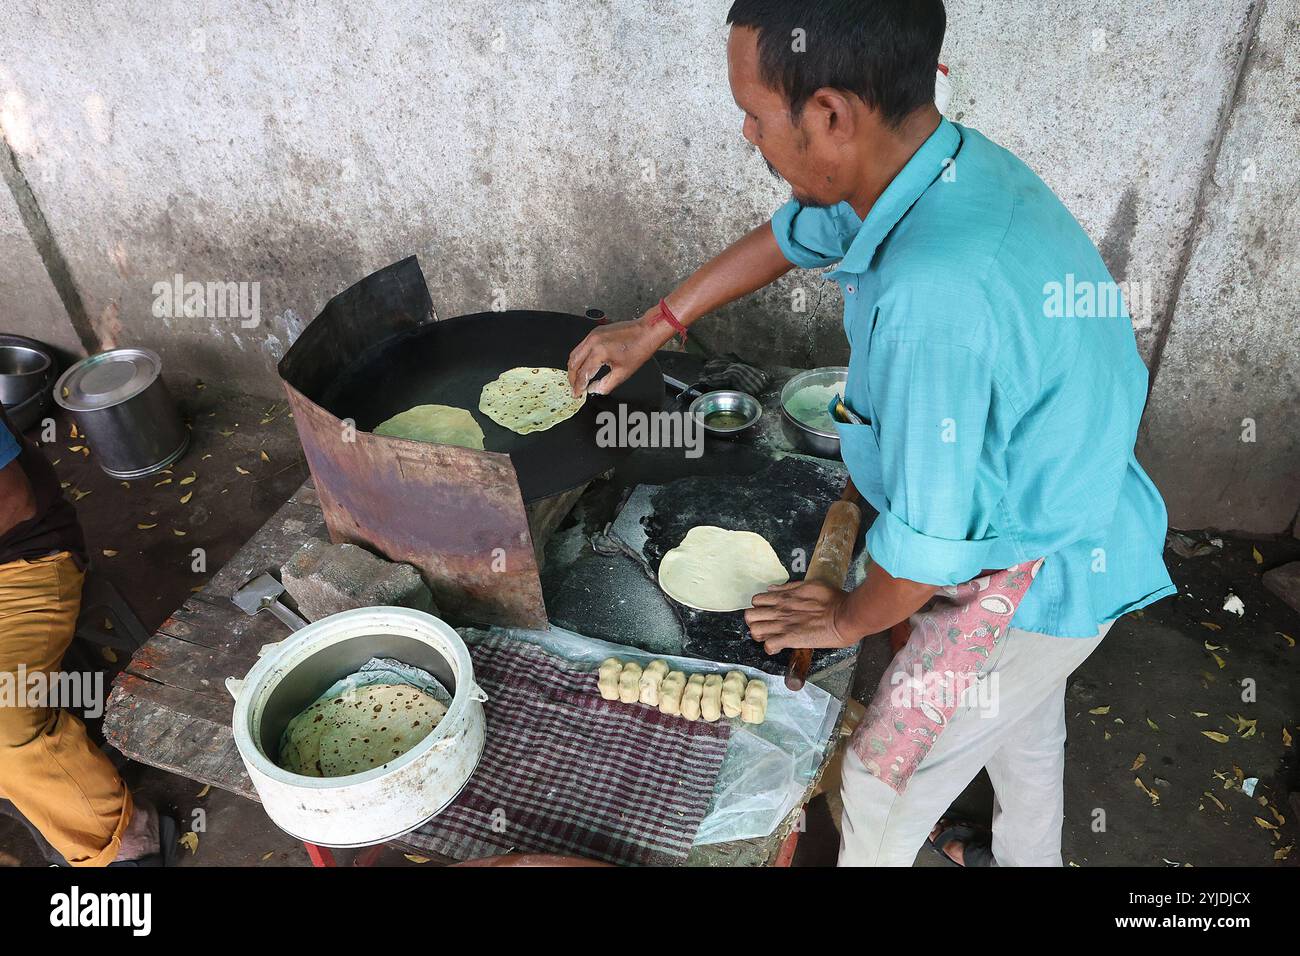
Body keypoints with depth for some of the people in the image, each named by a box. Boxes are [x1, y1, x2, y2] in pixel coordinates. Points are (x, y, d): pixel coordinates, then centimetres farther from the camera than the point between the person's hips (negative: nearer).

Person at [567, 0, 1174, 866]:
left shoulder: (936, 291, -41)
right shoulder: (945, 162, -11)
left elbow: (929, 540, -31)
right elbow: (792, 235, 7)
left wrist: (850, 617, -9)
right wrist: (656, 326, 12)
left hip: (1027, 583, -8)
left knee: (885, 778, 12)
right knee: (1024, 726, 33)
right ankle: (1023, 855, 60)